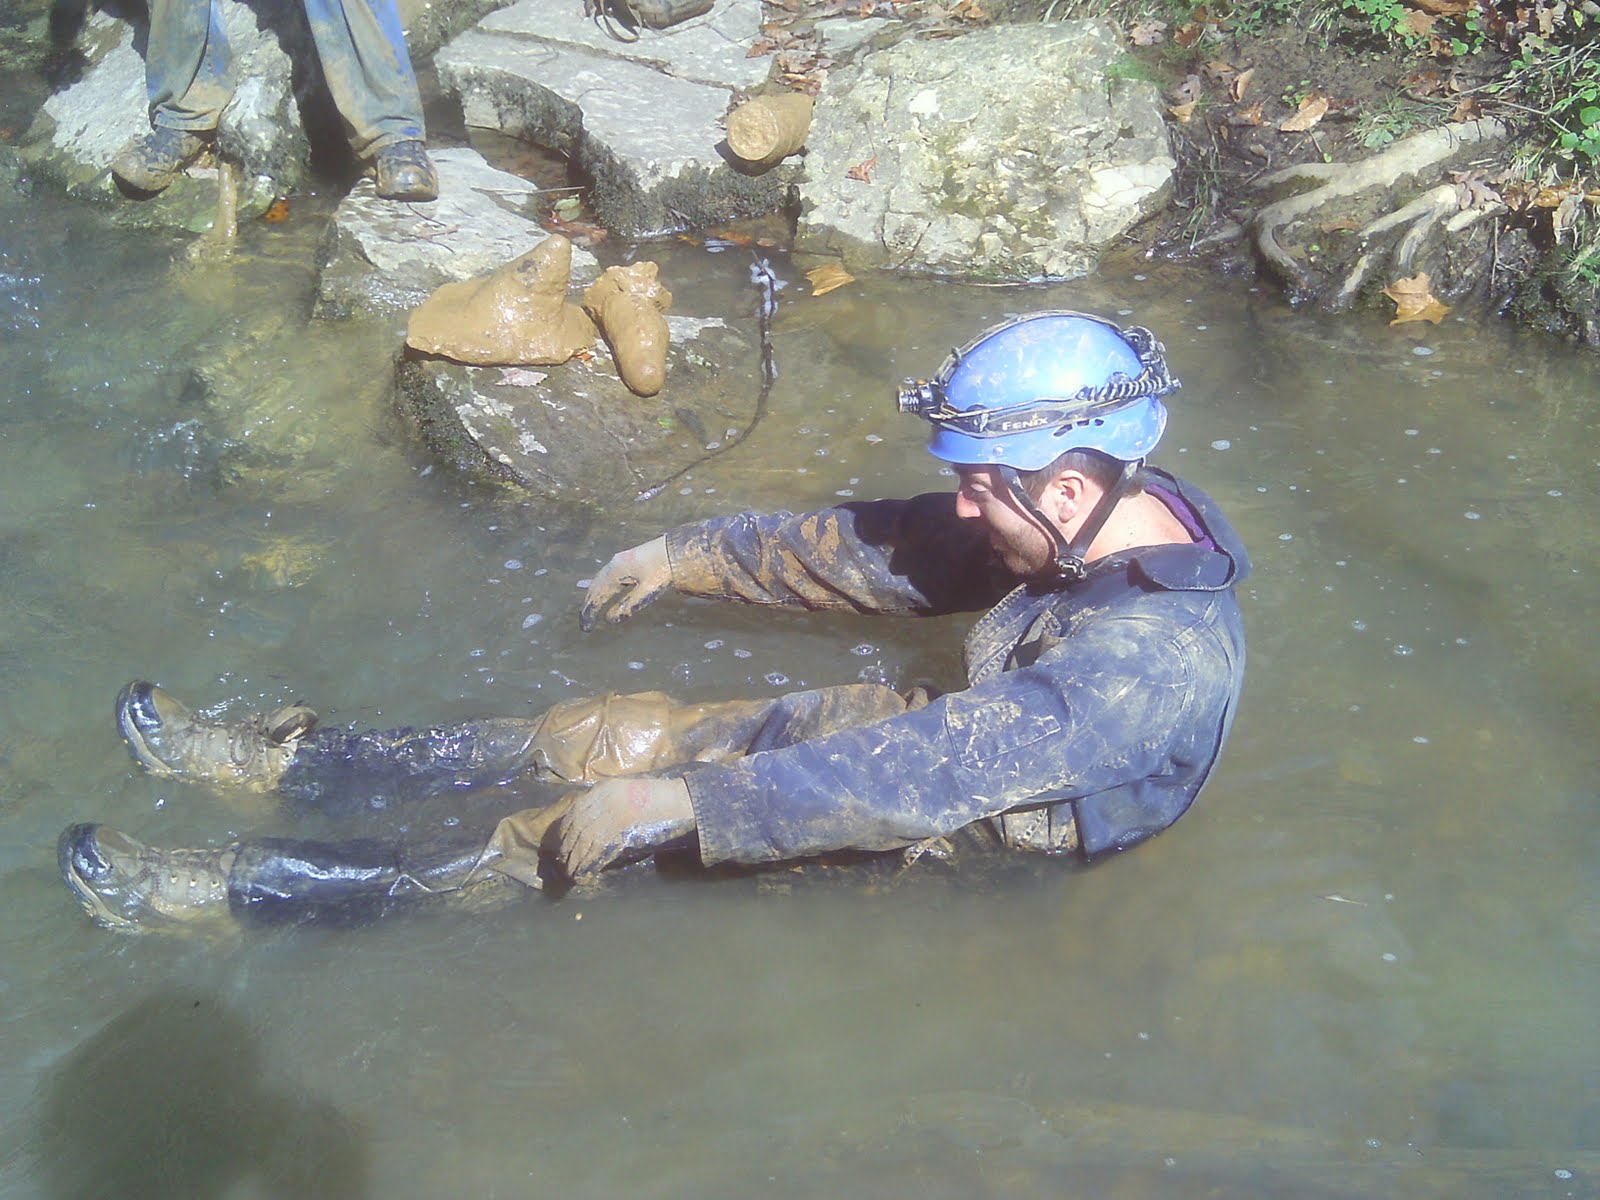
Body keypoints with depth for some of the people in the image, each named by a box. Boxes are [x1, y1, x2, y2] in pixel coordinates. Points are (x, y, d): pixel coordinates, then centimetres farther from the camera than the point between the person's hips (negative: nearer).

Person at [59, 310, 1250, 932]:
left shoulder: (1149, 661, -35)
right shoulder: (1113, 510, -8)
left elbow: (921, 776, -39)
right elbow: (882, 547, 1)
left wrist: (679, 800, -37)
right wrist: (688, 554, 5)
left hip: (989, 841, -7)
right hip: (960, 738, 7)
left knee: (627, 788, -13)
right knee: (621, 729, 0)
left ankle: (242, 889, -6)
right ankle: (293, 763, 9)